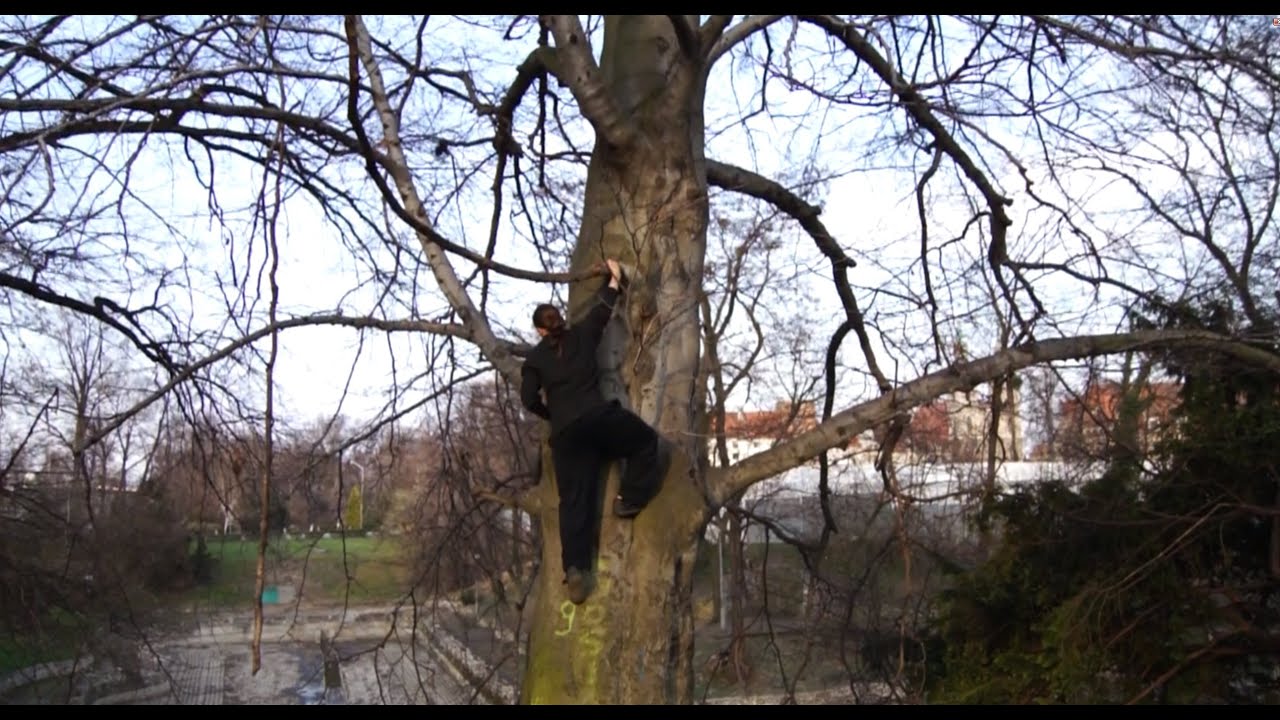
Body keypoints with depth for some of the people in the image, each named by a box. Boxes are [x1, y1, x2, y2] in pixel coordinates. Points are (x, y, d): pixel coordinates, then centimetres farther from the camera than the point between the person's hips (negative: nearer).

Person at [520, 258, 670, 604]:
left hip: (565, 433, 2)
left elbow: (529, 399, 6)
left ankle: (576, 569, -9)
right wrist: (615, 279, 42)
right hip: (600, 416, -2)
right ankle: (628, 499, 6)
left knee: (575, 501, 1)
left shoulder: (534, 359, 15)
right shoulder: (582, 334, 14)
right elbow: (603, 308, 27)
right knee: (651, 445, 19)